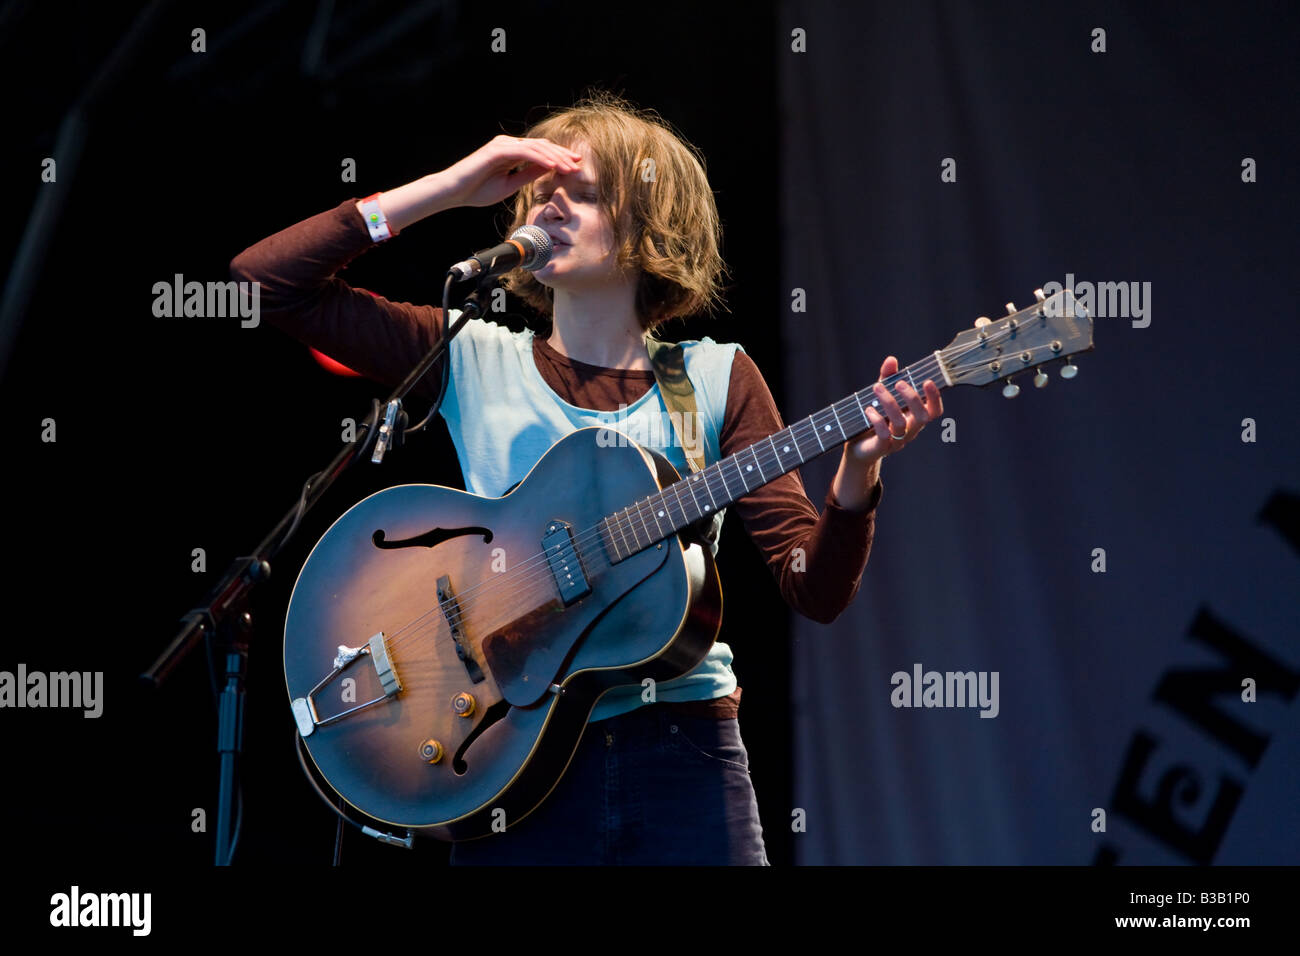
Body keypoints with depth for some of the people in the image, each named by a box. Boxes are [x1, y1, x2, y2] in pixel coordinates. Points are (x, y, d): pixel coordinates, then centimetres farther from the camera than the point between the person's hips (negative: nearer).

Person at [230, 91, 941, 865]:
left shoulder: (716, 379, 5)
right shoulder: (473, 359, 7)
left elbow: (815, 590, -1)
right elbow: (264, 280, 1)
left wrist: (857, 473, -21)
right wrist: (449, 189, -2)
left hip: (684, 761, 0)